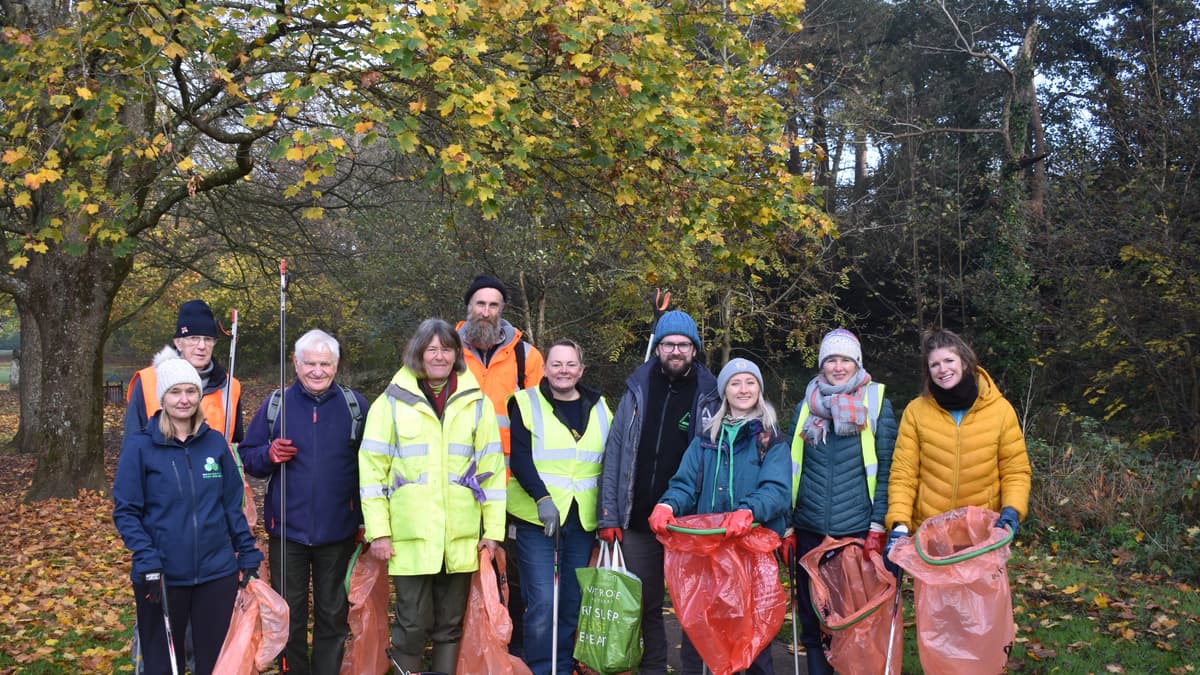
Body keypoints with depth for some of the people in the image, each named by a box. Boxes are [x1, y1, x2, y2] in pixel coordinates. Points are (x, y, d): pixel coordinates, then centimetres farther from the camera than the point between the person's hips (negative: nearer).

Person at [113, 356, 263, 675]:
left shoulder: (215, 442, 4)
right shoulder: (140, 445, -5)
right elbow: (125, 512, -6)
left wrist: (249, 555, 5)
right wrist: (147, 561, -17)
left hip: (217, 571, 2)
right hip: (161, 575, -2)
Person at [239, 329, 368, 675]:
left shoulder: (355, 404, 0)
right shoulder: (275, 404, 2)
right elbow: (247, 456, 6)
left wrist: (368, 518, -6)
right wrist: (268, 456, -16)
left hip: (338, 531, 0)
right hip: (287, 530, 1)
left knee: (334, 614, 11)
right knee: (289, 615, 12)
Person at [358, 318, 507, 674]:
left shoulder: (476, 402, 7)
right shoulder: (392, 401, 1)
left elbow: (491, 468, 7)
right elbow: (372, 469, 0)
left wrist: (493, 529, 3)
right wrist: (378, 530, -5)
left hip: (461, 538, 2)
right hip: (410, 537, -2)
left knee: (450, 626, 11)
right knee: (413, 625, 1)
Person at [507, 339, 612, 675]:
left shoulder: (599, 408, 11)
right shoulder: (526, 403, 0)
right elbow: (519, 459, -9)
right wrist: (542, 498, -21)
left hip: (583, 521, 4)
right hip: (538, 519, -4)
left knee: (574, 603, 9)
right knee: (542, 603, -7)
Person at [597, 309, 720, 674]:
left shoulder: (710, 396, 0)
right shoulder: (638, 391, 4)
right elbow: (614, 455, 3)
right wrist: (608, 515, -3)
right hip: (639, 522, 2)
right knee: (645, 607, 12)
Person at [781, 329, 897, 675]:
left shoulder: (876, 403, 2)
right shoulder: (806, 407, 9)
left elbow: (886, 470, -1)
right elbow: (791, 470, 12)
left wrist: (878, 527, -8)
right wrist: (787, 528, 7)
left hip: (858, 530, -2)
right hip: (810, 530, 3)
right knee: (812, 615, 8)